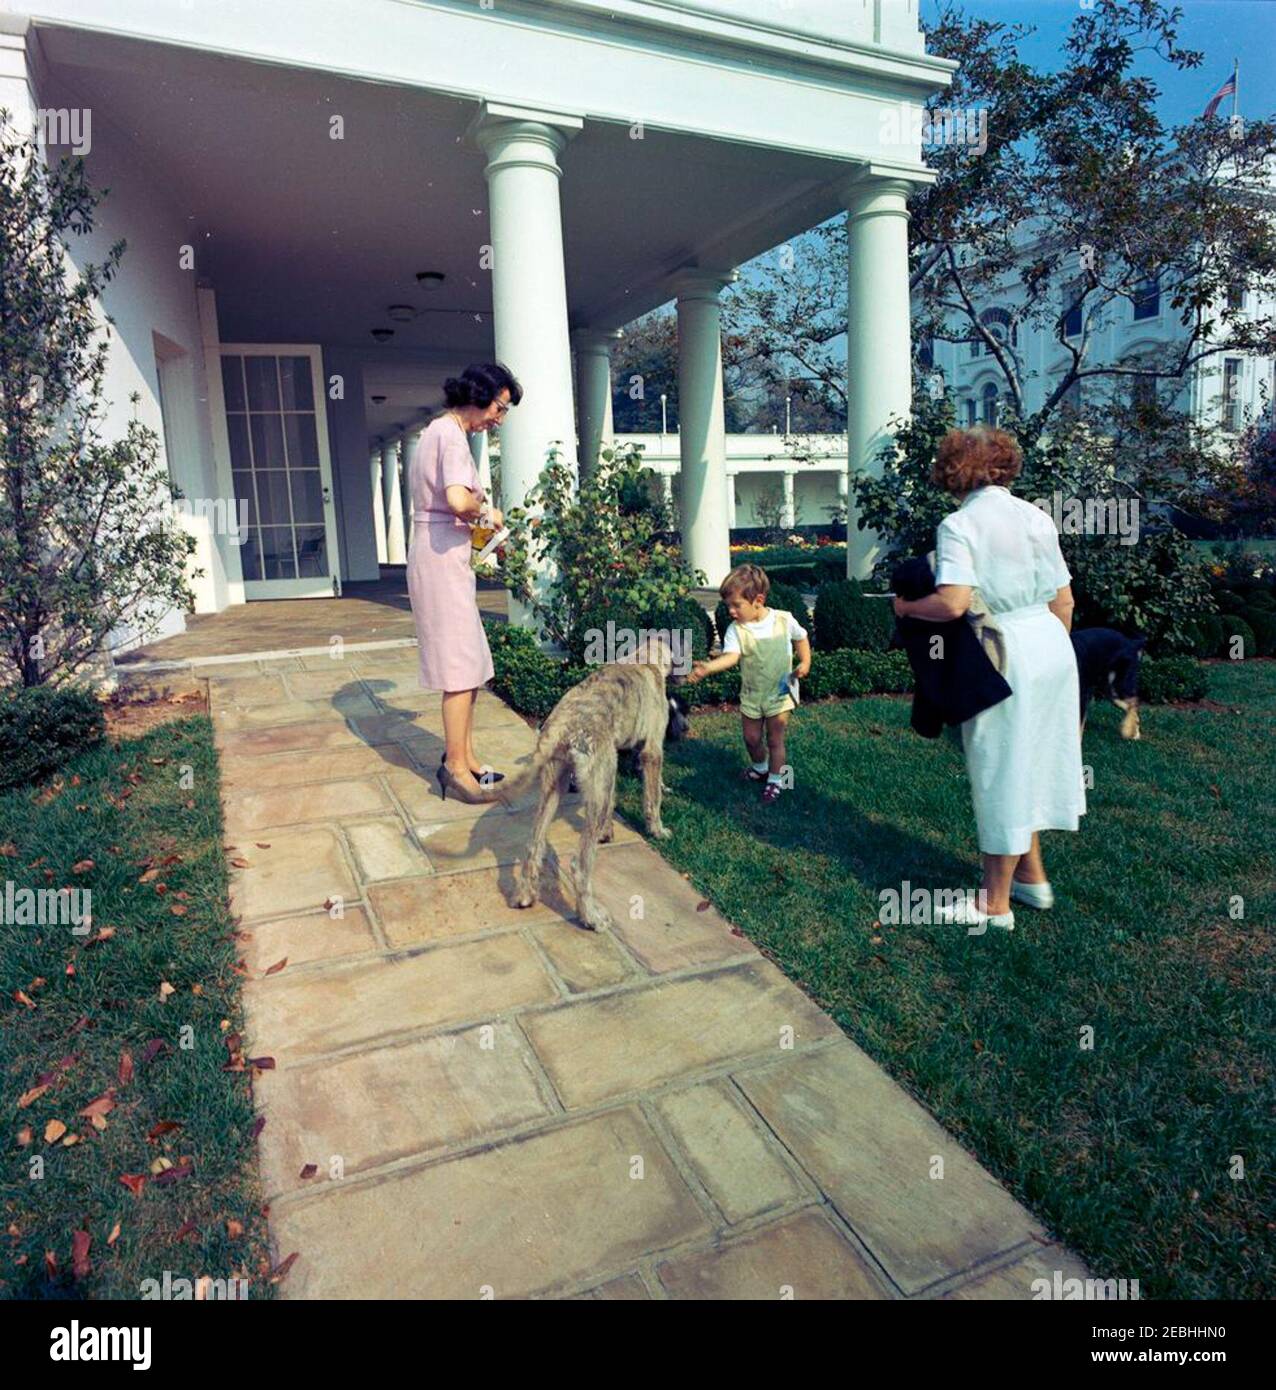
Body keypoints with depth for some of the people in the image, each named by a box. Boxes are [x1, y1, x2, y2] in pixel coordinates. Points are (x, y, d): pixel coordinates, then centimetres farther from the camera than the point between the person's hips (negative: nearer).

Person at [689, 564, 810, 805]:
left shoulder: (784, 620, -13)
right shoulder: (736, 629, -15)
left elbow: (801, 638, 7)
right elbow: (731, 656, -32)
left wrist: (805, 662, -7)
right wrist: (708, 667, -50)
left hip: (780, 693, -2)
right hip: (751, 694, 2)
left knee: (775, 739, 5)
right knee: (751, 738, 15)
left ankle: (775, 780, 25)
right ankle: (760, 767, 45)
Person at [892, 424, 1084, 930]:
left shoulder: (959, 525, -13)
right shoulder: (1036, 516, 7)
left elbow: (952, 603, -25)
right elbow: (1064, 600, 11)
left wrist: (906, 606, -6)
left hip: (1005, 654, -7)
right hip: (1053, 643, 7)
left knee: (1001, 772, 3)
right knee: (1030, 763, 21)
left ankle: (995, 904, 17)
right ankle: (1032, 876, 36)